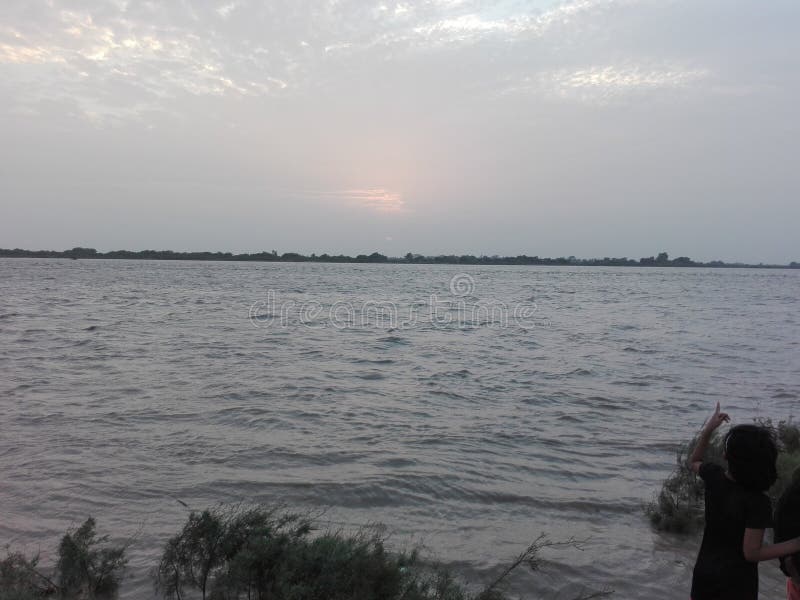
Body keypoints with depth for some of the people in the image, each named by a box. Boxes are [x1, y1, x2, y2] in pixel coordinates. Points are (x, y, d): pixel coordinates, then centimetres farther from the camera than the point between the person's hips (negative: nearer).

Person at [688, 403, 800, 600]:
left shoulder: (714, 477, -12)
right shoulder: (758, 502, -25)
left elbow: (694, 462, 13)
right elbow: (752, 553, -21)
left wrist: (709, 429, 15)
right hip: (735, 583, -4)